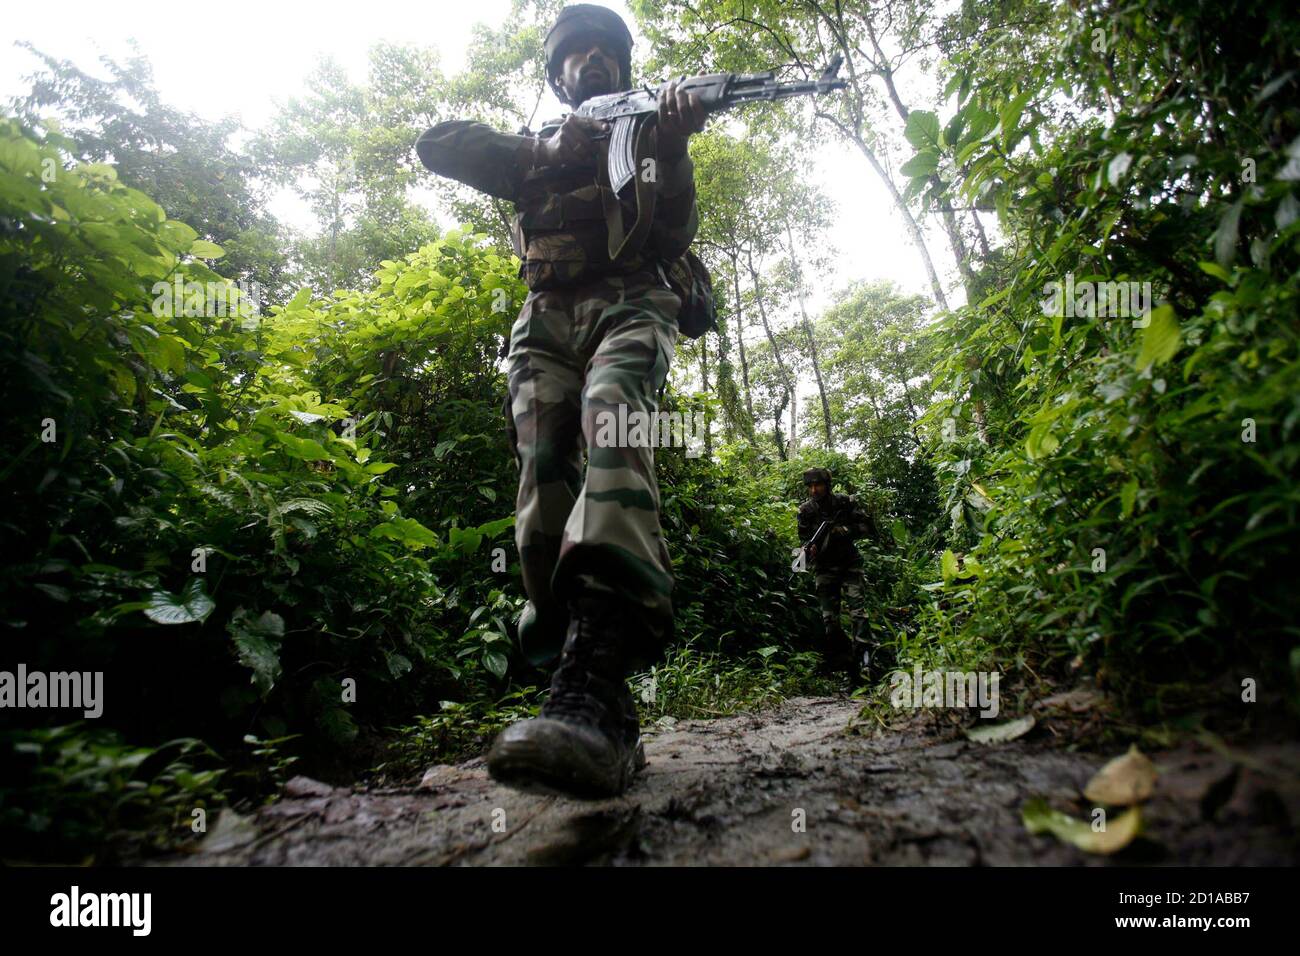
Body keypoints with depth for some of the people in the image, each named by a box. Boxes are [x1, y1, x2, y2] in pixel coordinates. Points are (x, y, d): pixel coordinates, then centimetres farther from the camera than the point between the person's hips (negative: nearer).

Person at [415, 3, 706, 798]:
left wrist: (672, 148, -6)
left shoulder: (644, 137, 26)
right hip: (547, 319, 3)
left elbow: (673, 239, 9)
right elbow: (438, 145, 13)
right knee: (546, 488, -18)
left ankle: (591, 693, -51)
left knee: (612, 431, -34)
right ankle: (598, 715, -18)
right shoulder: (535, 146, 30)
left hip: (630, 305, -2)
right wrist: (546, 153, 2)